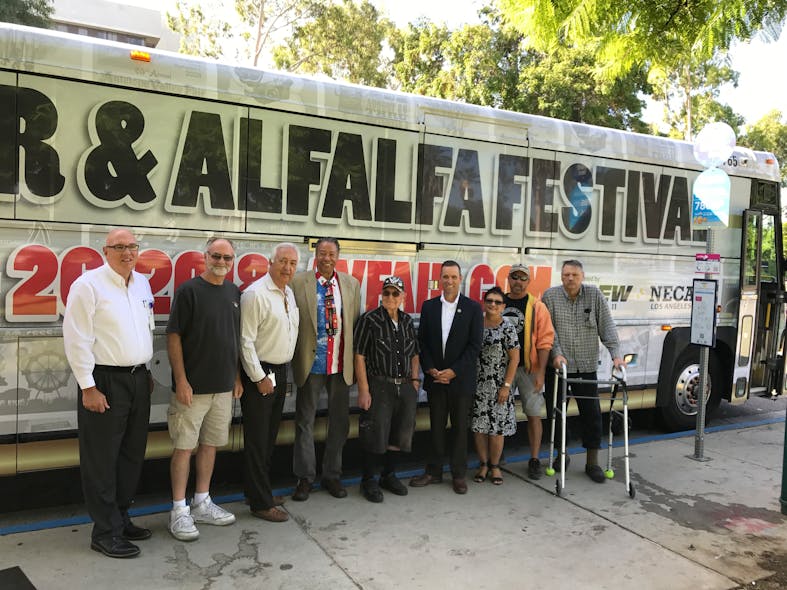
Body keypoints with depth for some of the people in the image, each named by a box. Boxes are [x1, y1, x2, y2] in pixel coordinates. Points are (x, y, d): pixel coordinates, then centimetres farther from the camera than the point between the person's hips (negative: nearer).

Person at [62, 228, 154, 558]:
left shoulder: (142, 283, 11)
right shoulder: (89, 285, -10)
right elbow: (77, 339, -13)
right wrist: (88, 387, -14)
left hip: (138, 379, 7)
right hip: (104, 381, -7)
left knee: (132, 455, 14)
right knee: (103, 460, 2)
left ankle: (120, 518, 29)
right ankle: (106, 532, 13)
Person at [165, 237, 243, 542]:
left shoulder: (234, 292, 9)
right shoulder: (189, 290, -8)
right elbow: (173, 336, -10)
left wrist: (237, 377, 13)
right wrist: (181, 381, -15)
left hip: (224, 387, 6)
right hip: (192, 387, -6)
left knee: (210, 444, 14)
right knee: (184, 447, 1)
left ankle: (202, 504, 27)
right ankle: (179, 510, 13)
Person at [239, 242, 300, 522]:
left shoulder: (289, 293, 11)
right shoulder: (256, 293, -15)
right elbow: (246, 341, -17)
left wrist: (281, 373, 16)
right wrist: (259, 378, -16)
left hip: (280, 372, 9)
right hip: (259, 373, -8)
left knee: (269, 437, 17)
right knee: (257, 440, 0)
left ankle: (262, 490, 31)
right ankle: (260, 503, 9)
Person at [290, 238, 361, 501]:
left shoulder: (351, 284, 6)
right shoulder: (299, 281, -3)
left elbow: (356, 323, 8)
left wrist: (357, 362, 6)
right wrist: (294, 357, -7)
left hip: (341, 364, 3)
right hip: (311, 362, -3)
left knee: (339, 422, 11)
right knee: (305, 422, 7)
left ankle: (332, 476, 26)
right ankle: (305, 477, 21)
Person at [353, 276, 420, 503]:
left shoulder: (407, 321, 10)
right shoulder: (369, 320, -7)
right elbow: (359, 356, -9)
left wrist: (415, 379, 9)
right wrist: (363, 390, -13)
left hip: (405, 387, 6)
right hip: (379, 386, -5)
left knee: (401, 435, 12)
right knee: (376, 436, -1)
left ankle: (389, 475, 31)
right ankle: (369, 481, 17)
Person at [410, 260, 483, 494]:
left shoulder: (473, 308, -3)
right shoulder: (429, 306, 5)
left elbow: (475, 345, -7)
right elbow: (422, 342, 5)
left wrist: (453, 371, -13)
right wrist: (430, 369, -7)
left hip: (461, 378, -2)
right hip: (434, 378, 2)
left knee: (460, 427, 7)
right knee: (436, 426, 10)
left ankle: (458, 474, 18)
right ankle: (434, 471, 21)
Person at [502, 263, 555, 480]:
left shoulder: (537, 306, -2)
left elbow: (545, 341, -5)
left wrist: (541, 371, -11)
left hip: (529, 368, -2)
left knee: (534, 414, 3)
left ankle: (534, 460, 15)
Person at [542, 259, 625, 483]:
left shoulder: (594, 294, 0)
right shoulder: (550, 296, -3)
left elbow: (607, 326, -2)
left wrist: (615, 353, -11)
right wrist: (556, 353, -17)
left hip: (586, 366, 1)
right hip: (557, 365, 0)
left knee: (592, 412, 2)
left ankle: (592, 462, 13)